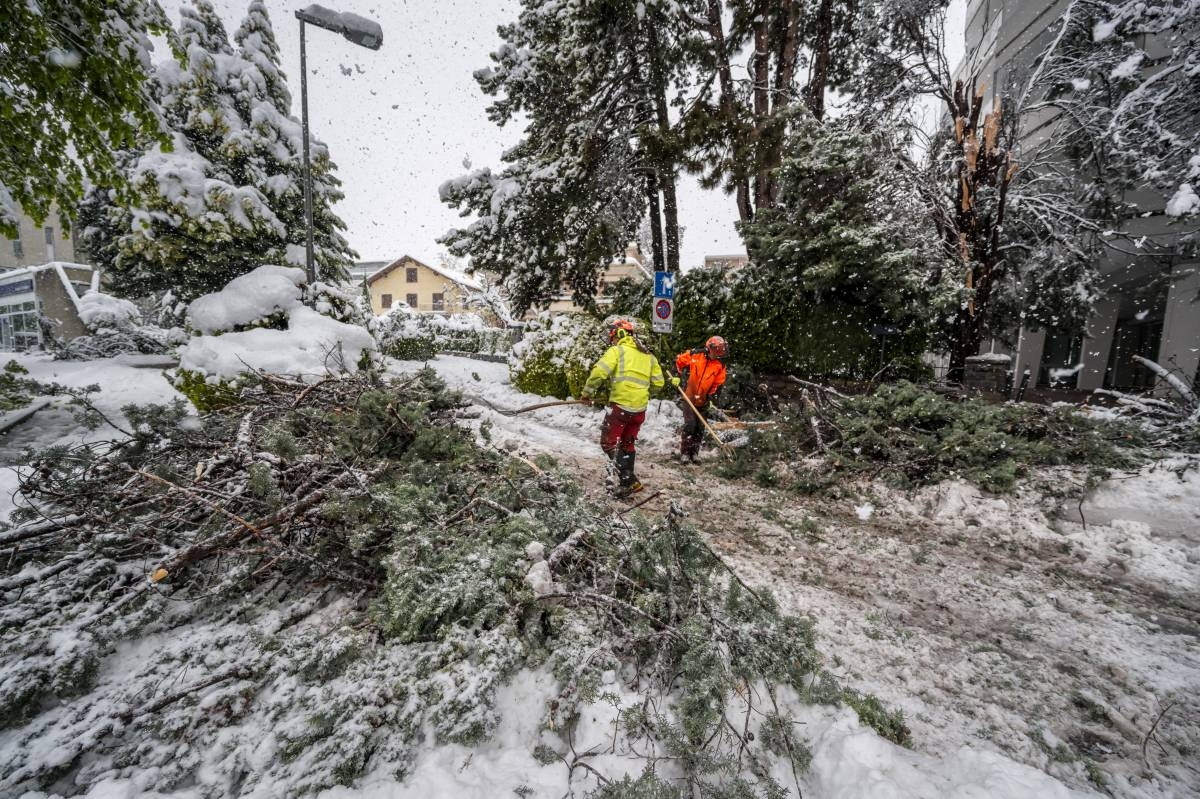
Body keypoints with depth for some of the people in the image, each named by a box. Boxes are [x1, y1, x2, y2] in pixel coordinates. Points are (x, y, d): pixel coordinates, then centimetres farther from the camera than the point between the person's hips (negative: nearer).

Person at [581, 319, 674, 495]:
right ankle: (627, 481, 29)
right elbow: (659, 382, 14)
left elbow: (599, 372, -17)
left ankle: (629, 480, -1)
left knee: (608, 443, 7)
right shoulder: (648, 356, 14)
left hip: (620, 406, -6)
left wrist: (588, 391, -5)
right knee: (628, 445, 22)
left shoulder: (617, 351, -4)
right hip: (640, 409, 6)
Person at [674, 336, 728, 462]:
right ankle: (684, 452, 3)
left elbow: (718, 384, 2)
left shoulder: (720, 365, -3)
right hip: (688, 397, -3)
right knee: (690, 424, -10)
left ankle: (694, 453, 21)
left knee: (700, 428, 7)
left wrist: (711, 396, -7)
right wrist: (680, 375, -1)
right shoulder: (695, 355, -11)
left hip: (703, 401, 3)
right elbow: (679, 361, 3)